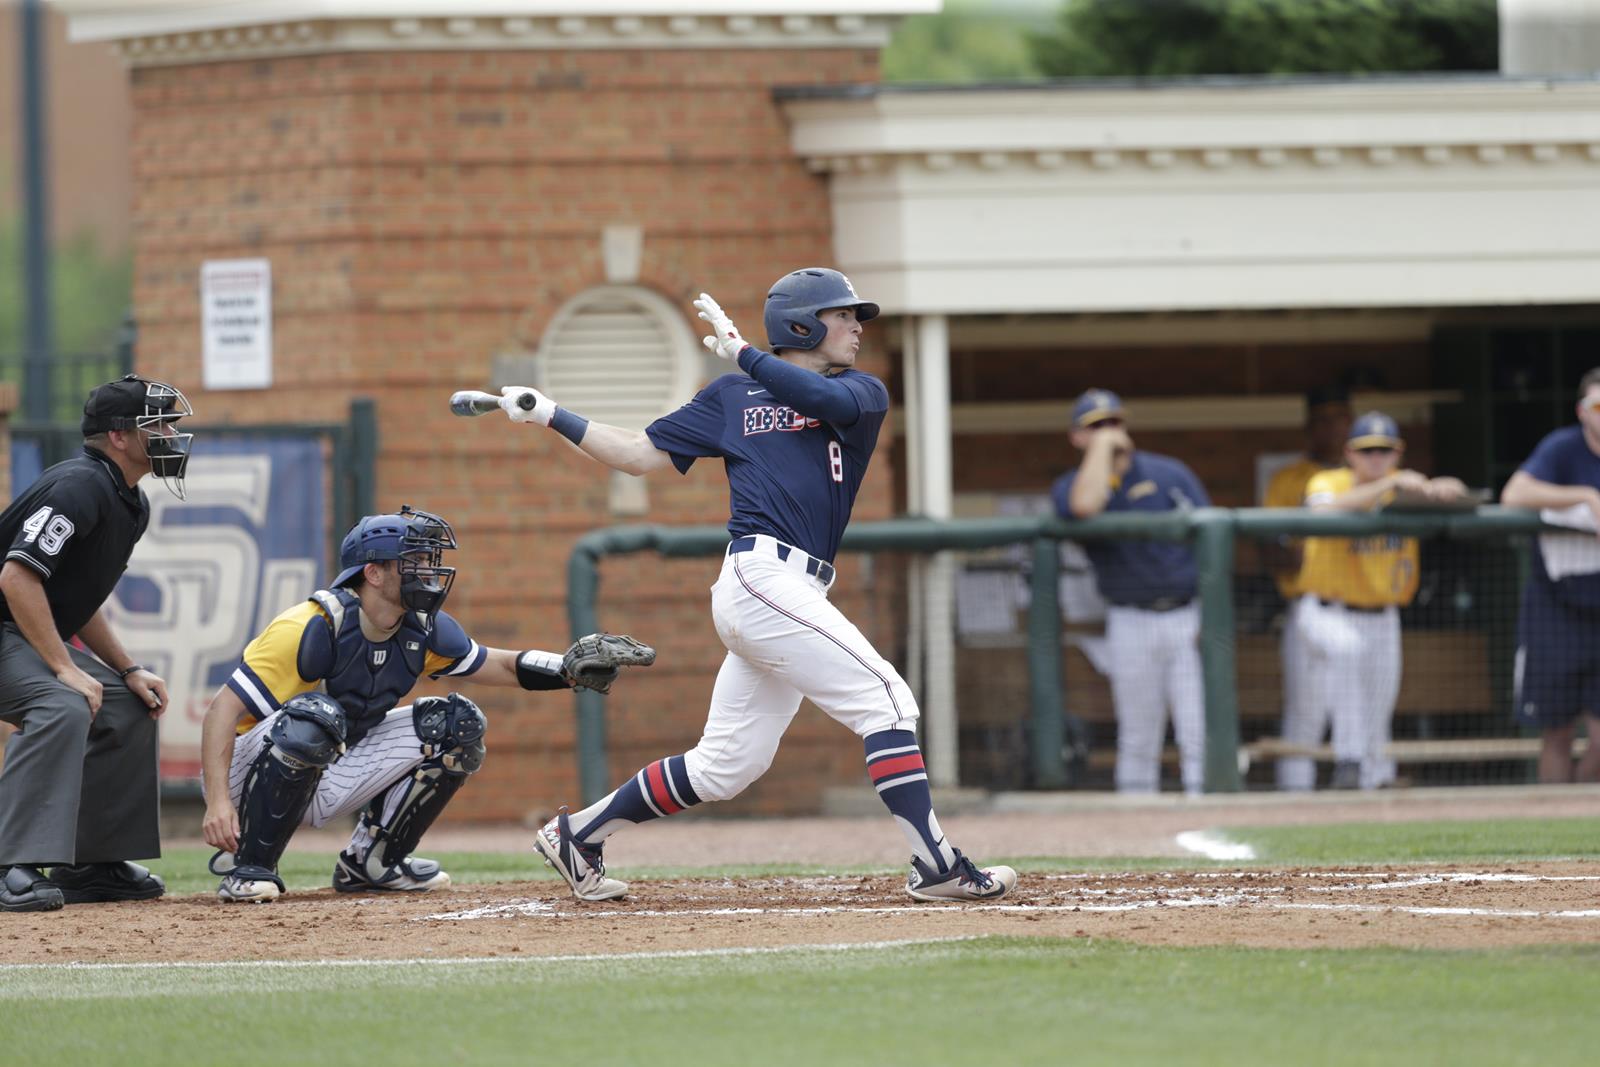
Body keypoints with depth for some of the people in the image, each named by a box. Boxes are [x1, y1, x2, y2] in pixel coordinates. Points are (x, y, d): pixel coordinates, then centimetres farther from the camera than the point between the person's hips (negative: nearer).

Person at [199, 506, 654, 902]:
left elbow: (505, 667, 8)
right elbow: (223, 709, -28)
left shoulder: (424, 630, -4)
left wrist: (569, 669, -13)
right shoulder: (314, 628, -26)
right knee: (314, 716, -39)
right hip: (253, 771, -7)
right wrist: (217, 803, -38)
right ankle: (246, 868, -24)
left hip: (327, 781, 7)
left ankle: (371, 861, 6)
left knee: (457, 725, -3)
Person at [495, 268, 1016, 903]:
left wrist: (744, 354, -10)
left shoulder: (863, 392, 15)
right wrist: (552, 418, 12)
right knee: (884, 699, -16)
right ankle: (936, 866, -20)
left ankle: (578, 834, 22)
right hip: (761, 579, -5)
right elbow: (638, 455, 17)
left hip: (792, 595, 5)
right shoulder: (732, 397, 10)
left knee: (724, 767, 9)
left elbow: (832, 400, -11)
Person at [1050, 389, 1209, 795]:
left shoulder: (1169, 474, 3)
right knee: (1137, 740, 6)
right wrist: (1102, 445, -12)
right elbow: (1085, 505, -23)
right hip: (1131, 622, 1)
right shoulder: (1071, 485, 4)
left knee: (1199, 735, -9)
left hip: (1189, 617, -1)